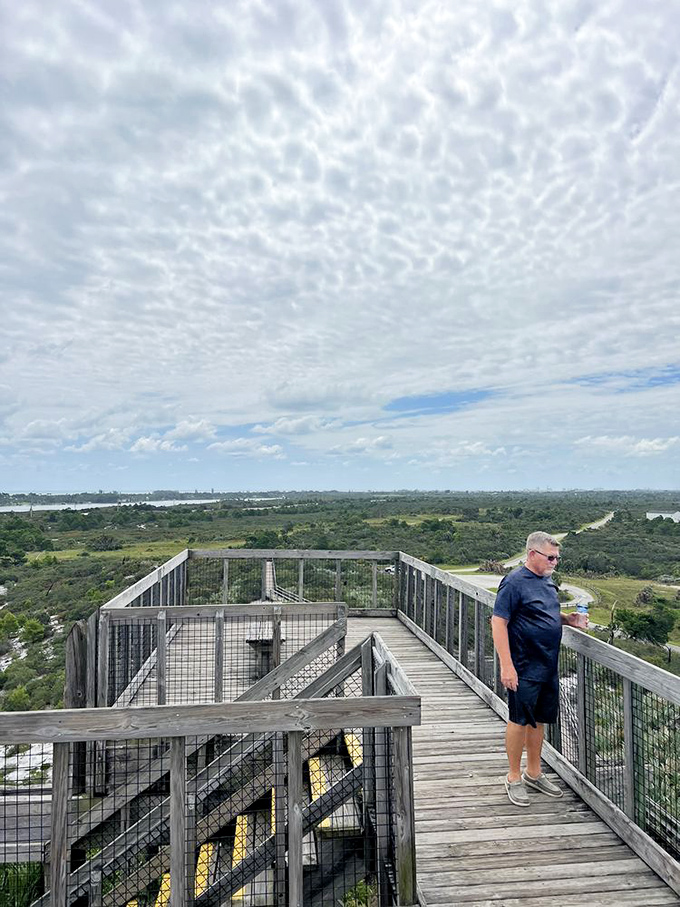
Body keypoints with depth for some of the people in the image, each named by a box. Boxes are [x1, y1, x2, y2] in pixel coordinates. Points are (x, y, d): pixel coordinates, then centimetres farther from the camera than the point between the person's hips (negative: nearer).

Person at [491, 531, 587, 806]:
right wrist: (506, 666, -23)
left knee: (539, 719, 18)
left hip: (548, 667, 8)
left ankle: (533, 773, 34)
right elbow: (498, 622, -19)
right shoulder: (515, 582, -17)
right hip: (524, 668, -8)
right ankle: (514, 777, 20)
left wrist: (568, 619, 4)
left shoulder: (547, 580, 9)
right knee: (520, 720, 3)